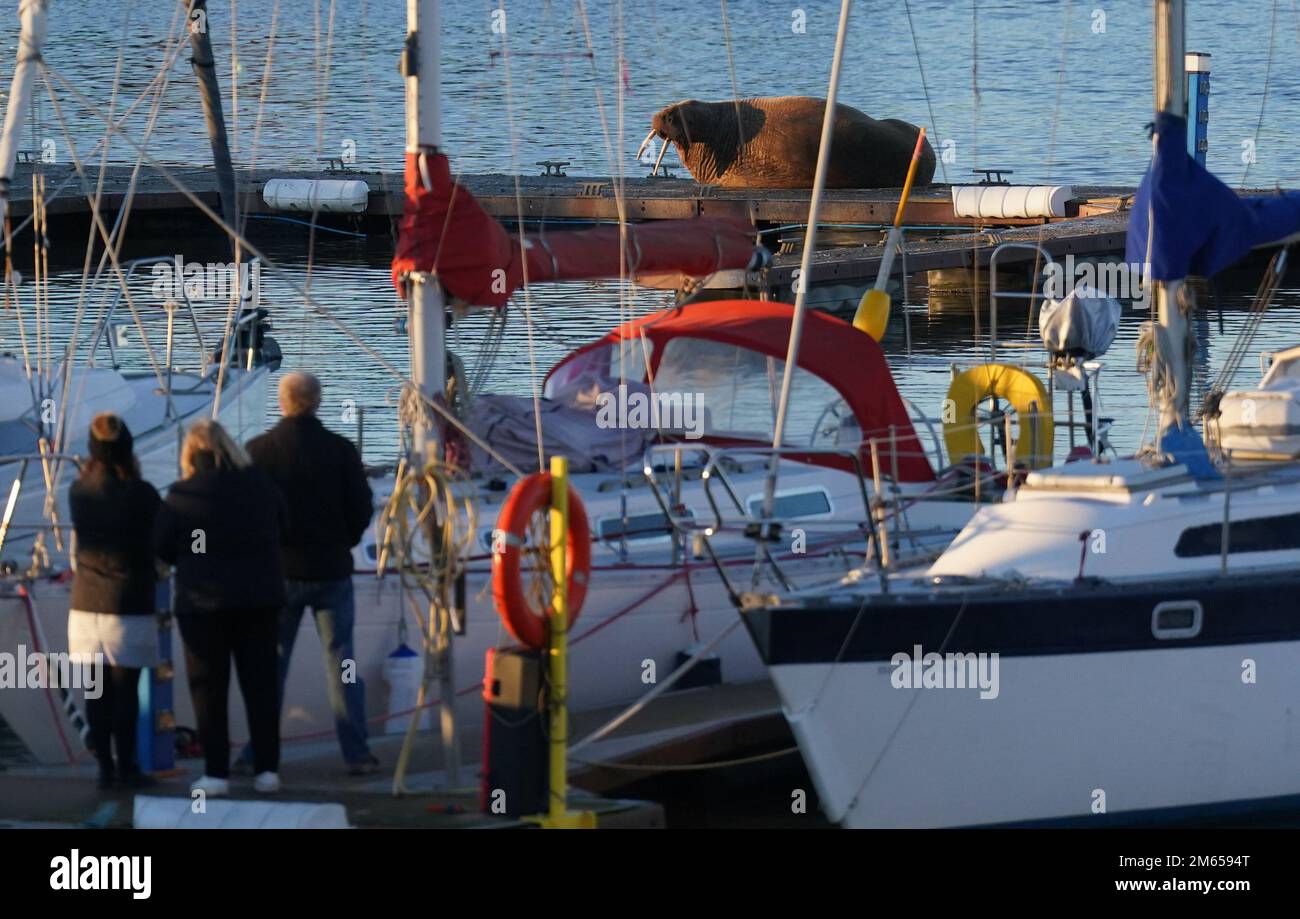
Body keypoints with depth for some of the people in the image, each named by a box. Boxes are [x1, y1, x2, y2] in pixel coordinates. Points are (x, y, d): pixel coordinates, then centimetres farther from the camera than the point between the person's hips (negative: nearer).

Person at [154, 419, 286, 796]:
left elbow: (162, 547, -7)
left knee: (209, 688, 4)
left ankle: (216, 773, 1)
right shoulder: (261, 486, -3)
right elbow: (280, 528, 13)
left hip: (203, 600, -4)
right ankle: (267, 769, 10)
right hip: (260, 596, 4)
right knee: (260, 684, 11)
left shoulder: (183, 496, -16)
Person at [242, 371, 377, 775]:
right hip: (332, 570, 0)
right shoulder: (341, 450, -6)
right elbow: (362, 508, -1)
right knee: (341, 660, 5)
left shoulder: (259, 450, -7)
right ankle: (356, 753, 3)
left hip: (279, 571, 0)